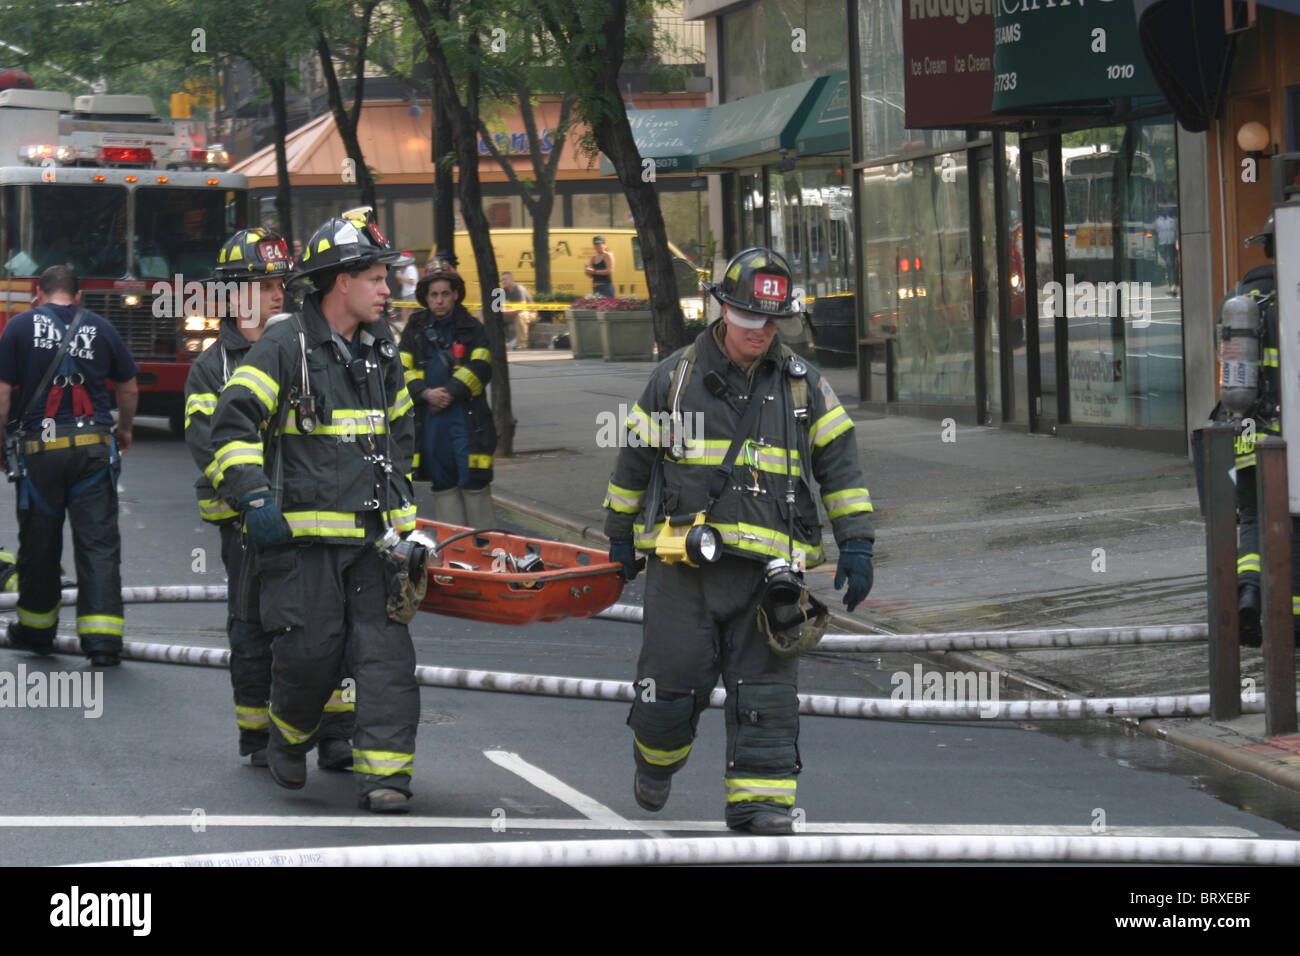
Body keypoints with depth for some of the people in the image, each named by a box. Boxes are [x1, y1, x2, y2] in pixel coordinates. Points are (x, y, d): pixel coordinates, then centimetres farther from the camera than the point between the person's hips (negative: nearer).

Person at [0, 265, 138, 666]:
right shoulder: (101, 328, 6)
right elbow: (129, 389, 15)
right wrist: (125, 429, 33)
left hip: (39, 448, 0)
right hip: (93, 447, 0)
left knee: (39, 543, 14)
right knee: (98, 542, 1)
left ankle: (36, 629, 28)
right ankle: (102, 639, -8)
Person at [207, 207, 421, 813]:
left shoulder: (381, 352, 16)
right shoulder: (284, 347, -6)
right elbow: (233, 422, -10)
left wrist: (400, 505, 25)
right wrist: (253, 498, -18)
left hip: (368, 535, 6)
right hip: (302, 532, -5)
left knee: (384, 651, -5)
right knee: (310, 651, -5)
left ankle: (383, 778, -6)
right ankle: (288, 740, 25)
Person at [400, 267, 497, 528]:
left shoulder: (473, 329, 7)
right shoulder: (415, 330, 13)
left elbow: (480, 369, -4)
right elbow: (403, 370, 6)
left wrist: (451, 392, -14)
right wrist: (426, 393, -11)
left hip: (466, 416, -3)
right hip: (428, 417, 3)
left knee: (474, 482, -7)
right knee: (443, 484, 6)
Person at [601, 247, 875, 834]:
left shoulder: (802, 386, 9)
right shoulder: (675, 377, 5)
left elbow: (840, 466, 10)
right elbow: (635, 457, 15)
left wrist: (856, 544, 2)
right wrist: (620, 534, 20)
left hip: (766, 567, 1)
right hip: (681, 564, -1)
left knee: (764, 691, -3)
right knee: (672, 681, 1)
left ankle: (759, 798, 0)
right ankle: (656, 761, 29)